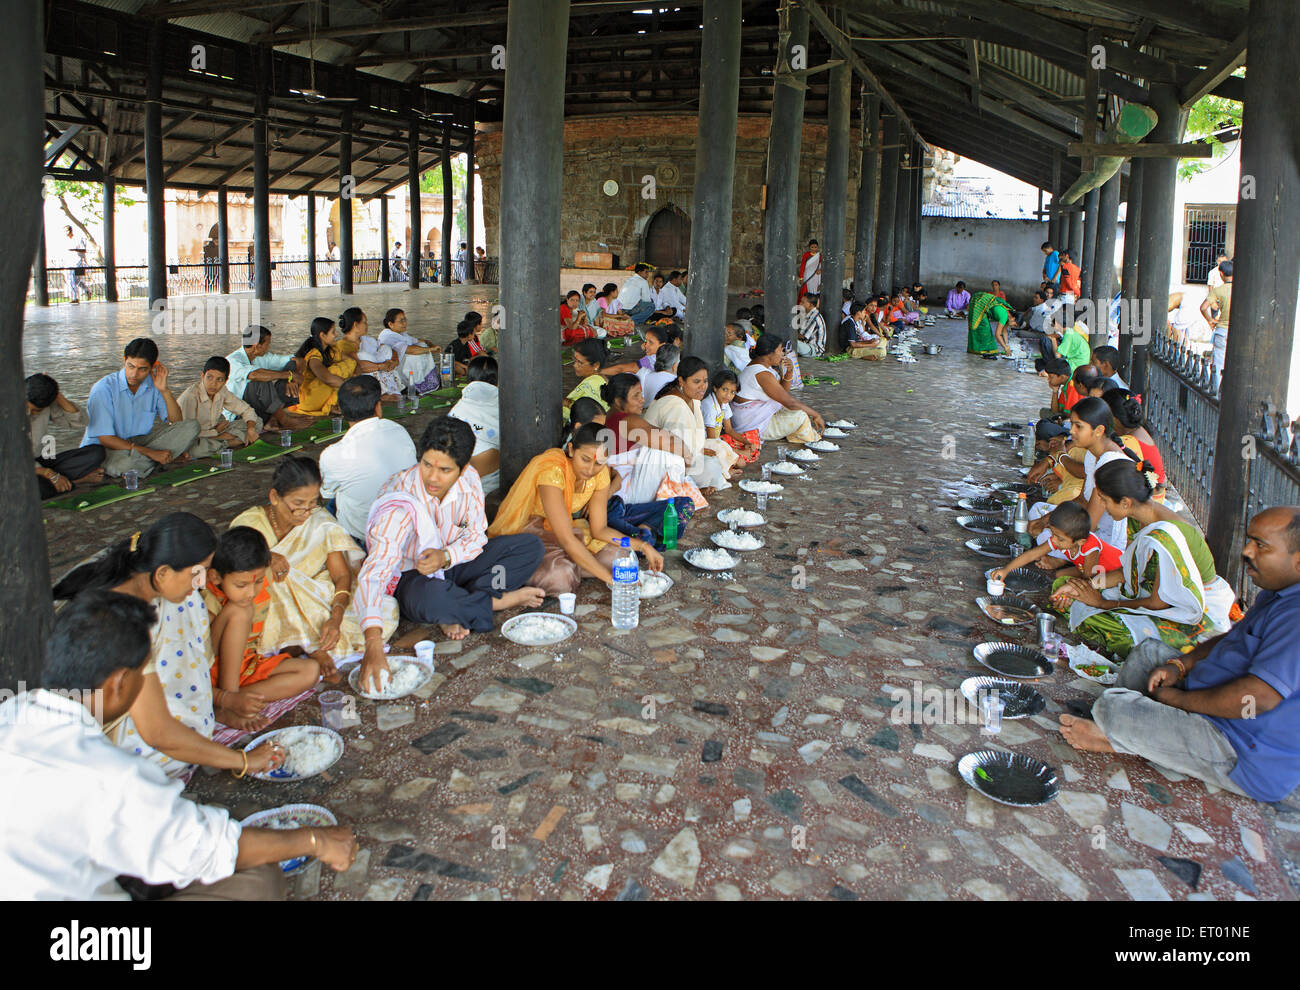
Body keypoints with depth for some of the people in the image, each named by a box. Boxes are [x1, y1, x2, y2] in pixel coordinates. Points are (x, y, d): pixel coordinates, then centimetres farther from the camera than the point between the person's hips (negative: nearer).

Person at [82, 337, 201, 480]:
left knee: (191, 426, -11)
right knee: (120, 465, -41)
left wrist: (164, 390, -15)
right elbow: (105, 439, -21)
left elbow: (177, 422, 0)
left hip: (140, 441, 4)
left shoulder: (153, 384, -3)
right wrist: (151, 453, -25)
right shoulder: (103, 388, -18)